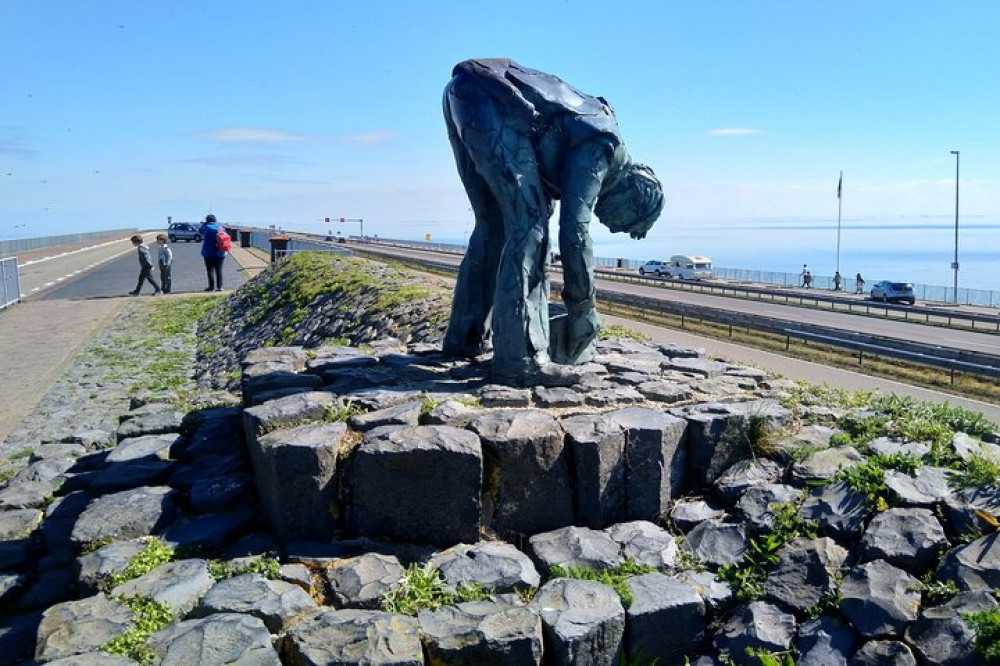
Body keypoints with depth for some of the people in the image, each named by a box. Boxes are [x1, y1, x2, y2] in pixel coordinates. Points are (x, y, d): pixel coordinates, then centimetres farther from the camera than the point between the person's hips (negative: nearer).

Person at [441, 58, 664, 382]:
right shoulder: (600, 149, -3)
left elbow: (542, 209, 29)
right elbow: (574, 231, -12)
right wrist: (584, 307, -2)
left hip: (459, 95, 10)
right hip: (490, 102, -10)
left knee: (493, 225, 15)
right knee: (529, 224, -8)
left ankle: (464, 338, 19)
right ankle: (519, 356, -11)